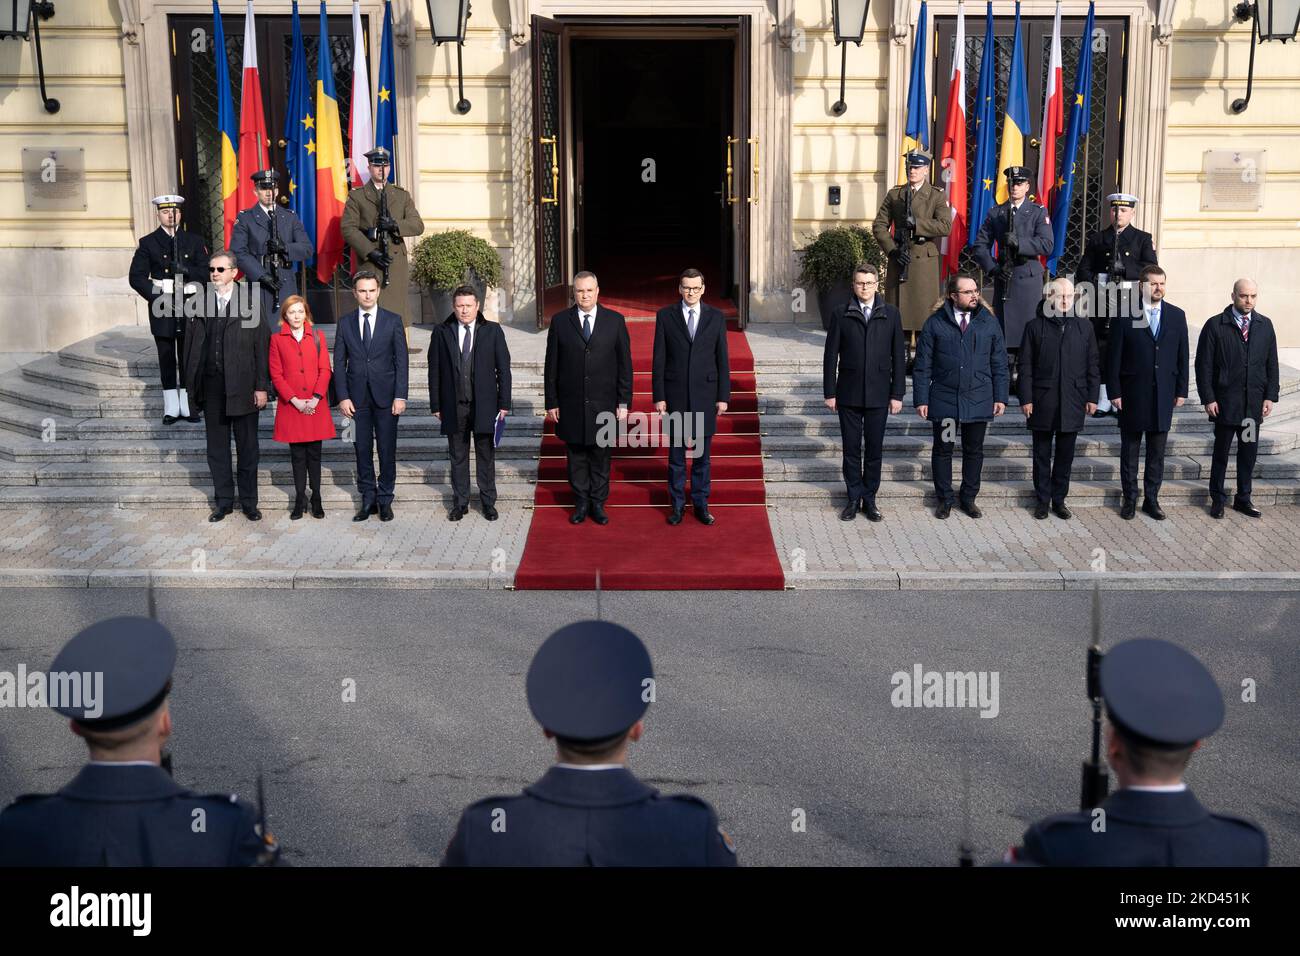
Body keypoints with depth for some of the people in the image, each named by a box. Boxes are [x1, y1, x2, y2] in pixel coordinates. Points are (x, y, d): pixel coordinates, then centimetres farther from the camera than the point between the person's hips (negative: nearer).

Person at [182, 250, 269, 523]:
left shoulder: (250, 300, -4)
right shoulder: (199, 301, 6)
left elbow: (261, 345, -5)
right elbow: (191, 343, 8)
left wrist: (262, 386, -9)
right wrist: (191, 382, 3)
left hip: (242, 385, -3)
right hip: (211, 385, 3)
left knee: (247, 447, 7)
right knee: (216, 447, 10)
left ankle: (249, 502, 18)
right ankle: (224, 501, 22)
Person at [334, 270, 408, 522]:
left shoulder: (393, 320, 1)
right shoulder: (345, 323, 6)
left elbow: (401, 360, -1)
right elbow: (339, 362, 5)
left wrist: (400, 396, -8)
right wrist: (343, 397, -3)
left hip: (385, 395, -1)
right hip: (357, 396, 1)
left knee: (387, 449, 2)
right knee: (362, 450, 6)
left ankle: (385, 500, 11)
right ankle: (368, 499, 14)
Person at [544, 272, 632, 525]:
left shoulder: (615, 321, 1)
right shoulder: (559, 321, 1)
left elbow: (625, 364, 2)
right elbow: (551, 366, 3)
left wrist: (624, 402, -2)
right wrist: (551, 402, 0)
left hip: (604, 404, 0)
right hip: (571, 404, 0)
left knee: (601, 456, 7)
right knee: (576, 456, 9)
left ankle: (598, 504, 20)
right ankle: (581, 503, 22)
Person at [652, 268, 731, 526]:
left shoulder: (716, 317, 2)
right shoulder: (665, 316, -1)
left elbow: (722, 360, 4)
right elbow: (659, 359, -1)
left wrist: (723, 396, -1)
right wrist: (658, 397, -5)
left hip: (705, 394, 1)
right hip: (675, 394, 0)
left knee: (702, 453, 7)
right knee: (676, 452, 7)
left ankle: (701, 505, 17)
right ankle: (677, 505, 17)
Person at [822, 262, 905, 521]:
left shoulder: (891, 315, 4)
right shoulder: (841, 315, 2)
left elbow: (898, 357, 4)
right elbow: (830, 356, 2)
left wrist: (897, 394, 0)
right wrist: (829, 393, -2)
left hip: (878, 395, 0)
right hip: (849, 394, 0)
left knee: (875, 449, 5)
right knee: (851, 449, 5)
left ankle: (869, 499, 16)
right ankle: (853, 499, 15)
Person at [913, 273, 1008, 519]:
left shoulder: (989, 323, 3)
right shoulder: (935, 324, -2)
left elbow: (999, 364, 7)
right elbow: (922, 366, -1)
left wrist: (1000, 397, 2)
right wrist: (921, 399, -5)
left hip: (978, 401, 2)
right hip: (944, 400, -1)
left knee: (974, 451, 10)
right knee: (942, 451, 8)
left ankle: (968, 498, 24)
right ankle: (944, 499, 21)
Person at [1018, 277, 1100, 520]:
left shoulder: (1084, 327, 6)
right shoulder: (1035, 327, 0)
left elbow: (1093, 365, 8)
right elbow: (1025, 366, -1)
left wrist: (1092, 397, 4)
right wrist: (1026, 399, -6)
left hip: (1072, 403, 2)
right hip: (1042, 402, -1)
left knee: (1065, 455, 8)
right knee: (1042, 454, 6)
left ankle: (1059, 500, 19)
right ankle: (1042, 500, 16)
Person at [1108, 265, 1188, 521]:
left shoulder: (1177, 316, 6)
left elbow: (1182, 356, 8)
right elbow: (1114, 356, -4)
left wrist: (1181, 391, 4)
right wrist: (1115, 392, -9)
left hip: (1164, 394, 3)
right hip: (1132, 394, -2)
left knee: (1157, 453, 9)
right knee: (1129, 451, 7)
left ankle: (1152, 499, 19)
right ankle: (1130, 499, 17)